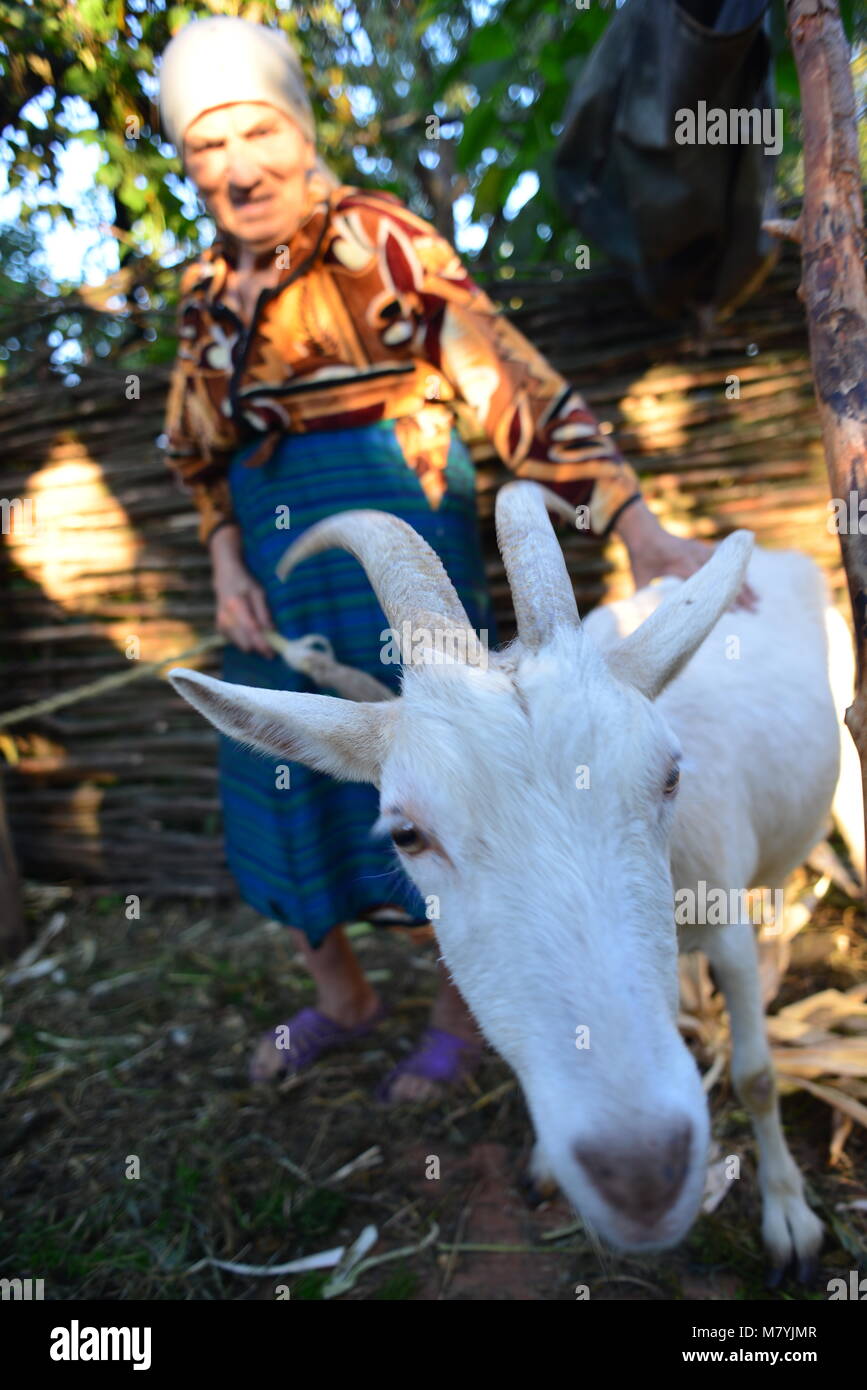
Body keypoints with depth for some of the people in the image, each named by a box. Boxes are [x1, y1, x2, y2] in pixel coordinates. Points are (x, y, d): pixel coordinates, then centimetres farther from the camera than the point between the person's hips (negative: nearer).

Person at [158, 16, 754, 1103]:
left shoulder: (380, 240, -7)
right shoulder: (208, 290, 10)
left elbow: (511, 385, -15)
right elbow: (195, 447, 19)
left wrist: (638, 530, -22)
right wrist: (226, 561, 2)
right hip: (277, 569, 6)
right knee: (283, 779, 12)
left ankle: (460, 1014, 24)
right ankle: (341, 996, 35)